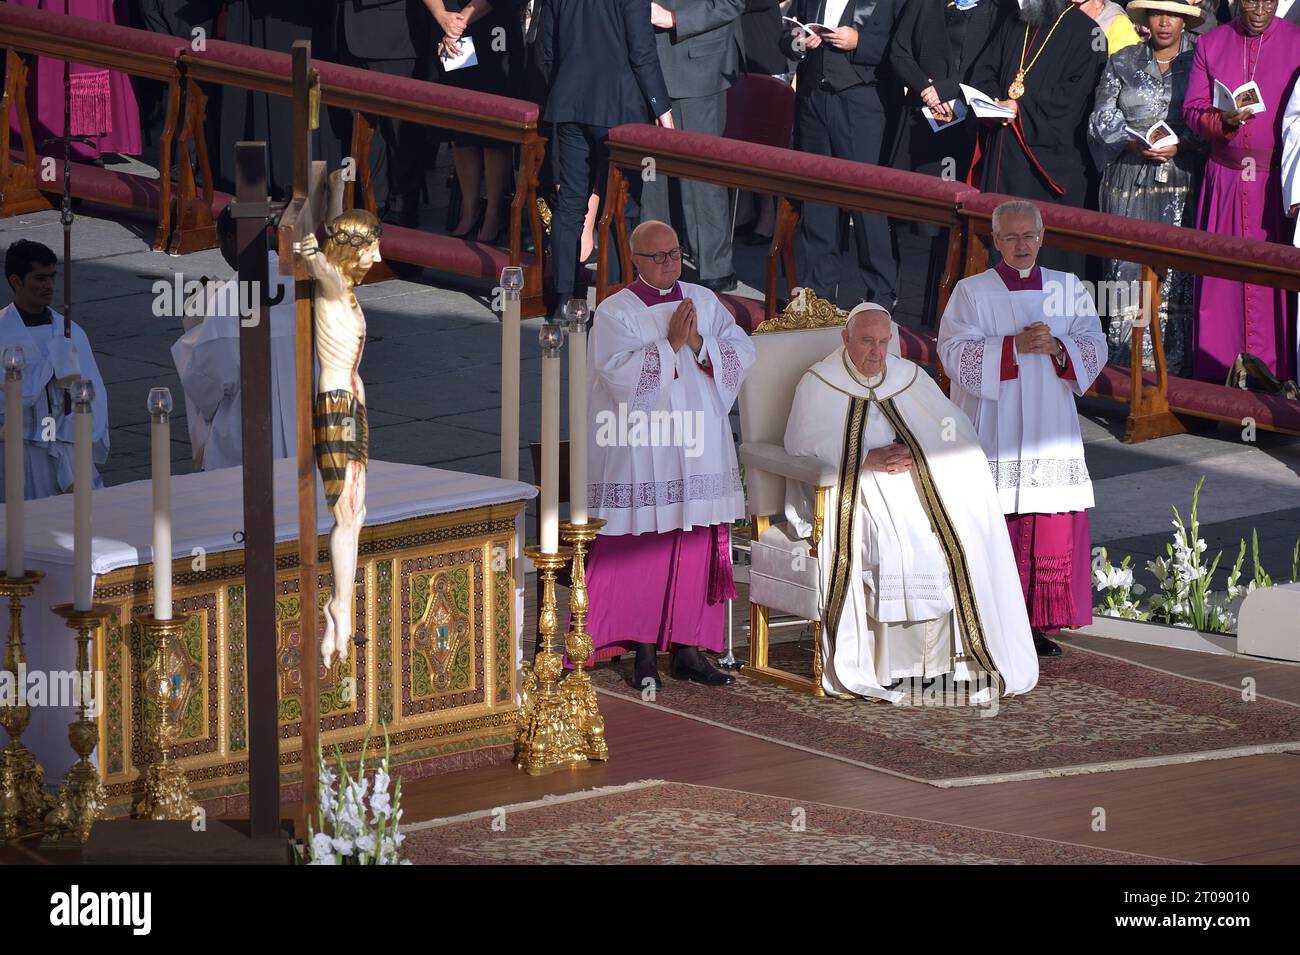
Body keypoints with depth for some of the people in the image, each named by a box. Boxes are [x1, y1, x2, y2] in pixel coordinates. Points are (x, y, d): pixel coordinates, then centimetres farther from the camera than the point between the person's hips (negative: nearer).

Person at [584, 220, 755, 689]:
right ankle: (644, 652, 4)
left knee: (698, 547, 5)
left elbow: (743, 354, 4)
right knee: (642, 550, -3)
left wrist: (699, 344, -12)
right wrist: (671, 343, -16)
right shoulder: (615, 313, -3)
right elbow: (621, 376, -15)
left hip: (701, 451, 4)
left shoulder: (704, 302, 11)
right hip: (641, 453, -4)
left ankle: (687, 648, 12)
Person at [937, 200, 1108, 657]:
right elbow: (955, 353, -9)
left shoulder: (1068, 289, 10)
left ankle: (1040, 624, 6)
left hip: (1050, 430, 3)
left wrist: (1056, 347, -15)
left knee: (1053, 532, -1)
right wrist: (1015, 345, -20)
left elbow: (1094, 349, 5)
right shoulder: (972, 292, 2)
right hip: (992, 429, -3)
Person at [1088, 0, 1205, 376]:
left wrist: (1180, 145, -13)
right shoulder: (1123, 63, 13)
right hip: (1130, 177, 2)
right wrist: (1132, 143, -8)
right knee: (1127, 269, -4)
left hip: (1183, 179, -2)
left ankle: (1171, 365, -7)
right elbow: (1102, 118, 9)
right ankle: (1126, 365, 0)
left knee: (1175, 272, -10)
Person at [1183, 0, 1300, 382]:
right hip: (1224, 177, 2)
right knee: (1221, 275, 1)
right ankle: (1217, 372, 6)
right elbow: (1193, 108, 4)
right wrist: (1223, 121, -18)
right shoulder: (1211, 44, 7)